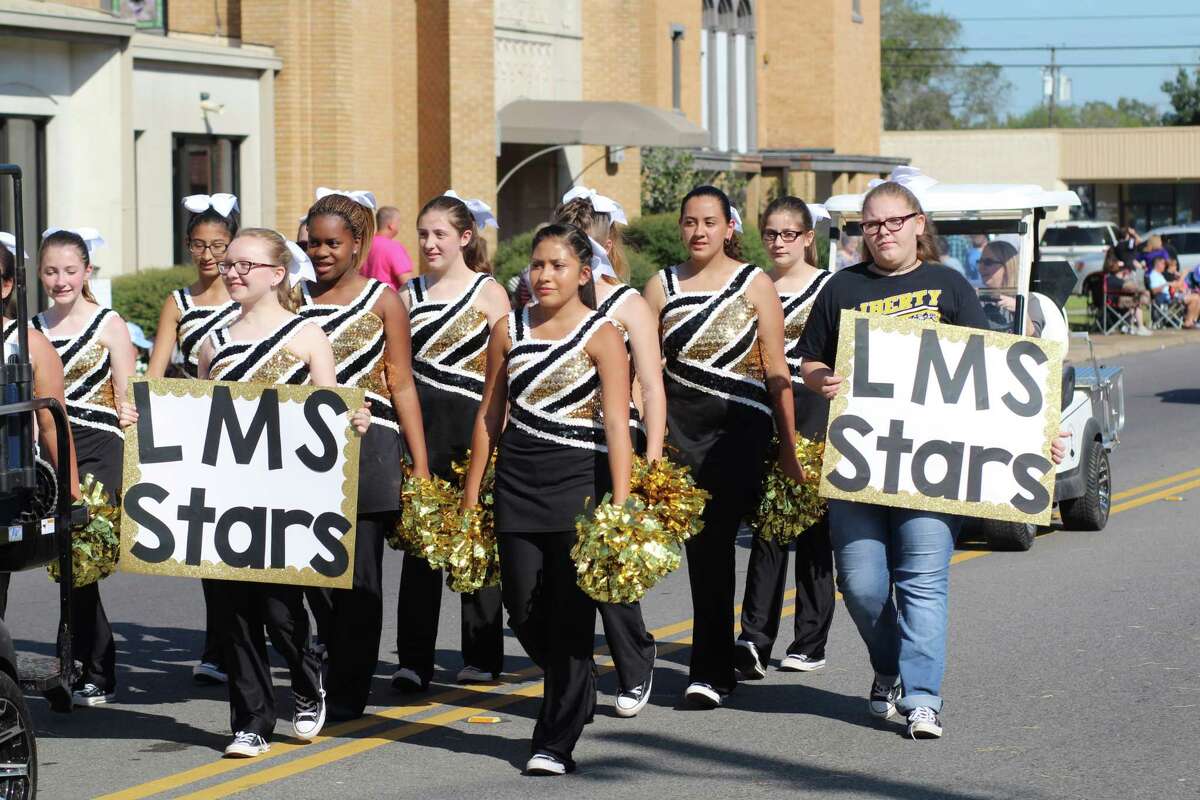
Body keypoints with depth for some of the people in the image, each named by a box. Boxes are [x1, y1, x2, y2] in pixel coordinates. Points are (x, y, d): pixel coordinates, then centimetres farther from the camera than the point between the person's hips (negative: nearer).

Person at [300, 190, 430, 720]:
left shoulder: (383, 300, 3)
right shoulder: (295, 299, 10)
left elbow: (401, 386, 2)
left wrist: (421, 467, -2)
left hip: (368, 447, -2)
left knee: (359, 574, 0)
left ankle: (349, 692, 6)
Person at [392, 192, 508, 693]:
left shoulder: (488, 292, -1)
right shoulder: (410, 295, 11)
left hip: (472, 424, -3)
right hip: (421, 424, 3)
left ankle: (482, 656, 13)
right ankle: (413, 659, -2)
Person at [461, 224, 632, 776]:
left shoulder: (601, 336, -4)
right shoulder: (508, 330, 9)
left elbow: (617, 423, -10)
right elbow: (490, 415, 15)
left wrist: (621, 503, -17)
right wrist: (471, 492, 14)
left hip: (579, 481, -4)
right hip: (518, 481, 5)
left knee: (569, 616, -5)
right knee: (524, 612, 5)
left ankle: (555, 743, 3)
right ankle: (580, 690, 34)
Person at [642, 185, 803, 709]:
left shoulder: (754, 285, 2)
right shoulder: (661, 286, 10)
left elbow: (777, 372, 2)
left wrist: (789, 447, -1)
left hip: (740, 428, -3)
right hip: (680, 425, 3)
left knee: (714, 542, -10)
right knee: (701, 547, 4)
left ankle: (709, 671, -7)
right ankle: (718, 667, 15)